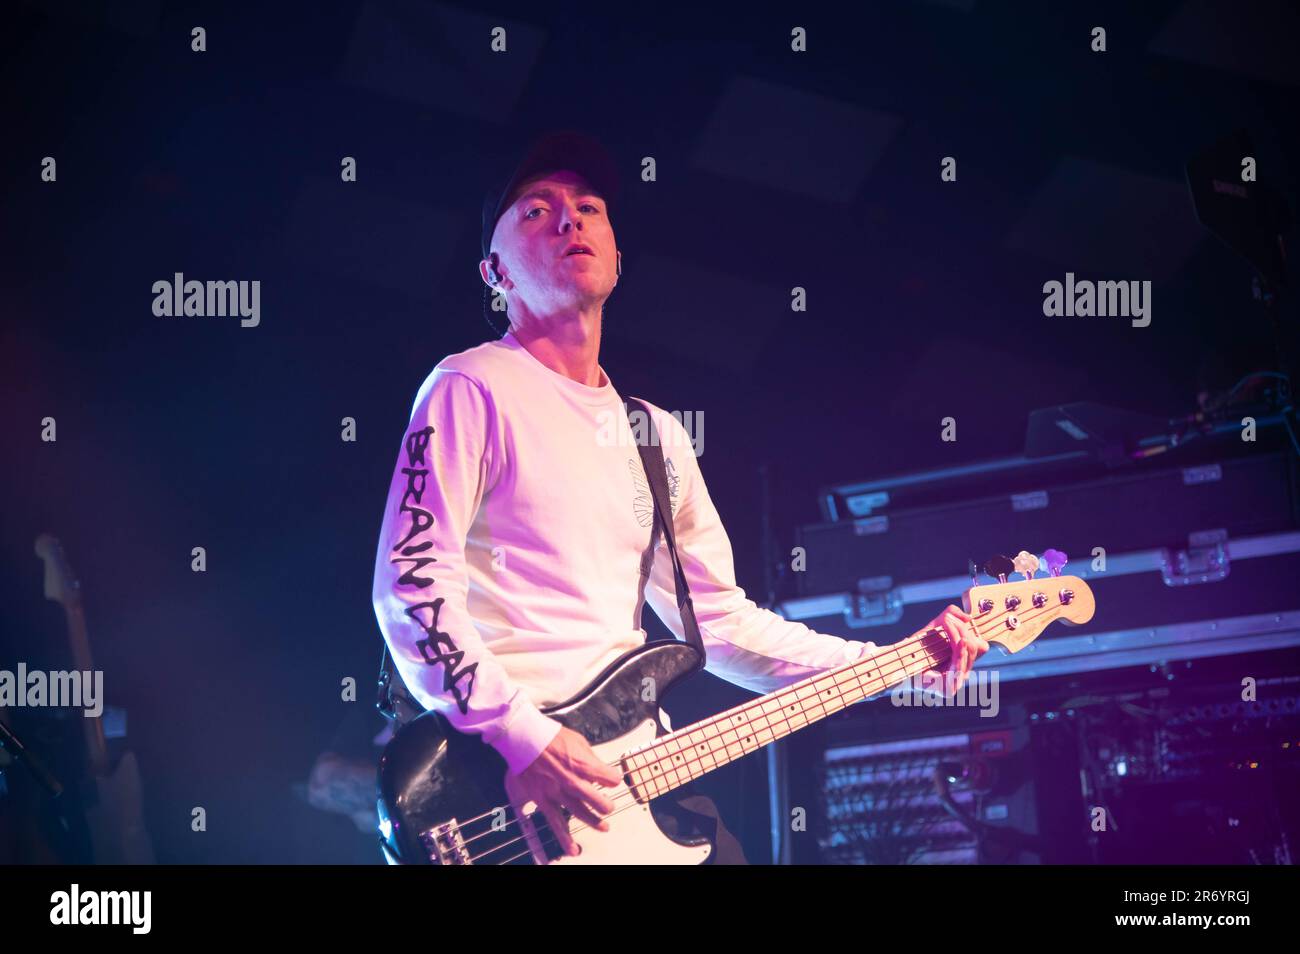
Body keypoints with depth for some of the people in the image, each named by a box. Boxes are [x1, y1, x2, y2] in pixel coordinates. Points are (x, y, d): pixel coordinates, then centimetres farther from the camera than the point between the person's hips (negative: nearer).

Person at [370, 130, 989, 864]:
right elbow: (412, 584, -12)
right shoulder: (475, 391, -4)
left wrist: (894, 666, 9)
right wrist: (522, 737, -22)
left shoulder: (657, 435, 18)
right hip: (496, 779, -7)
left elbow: (720, 618, 18)